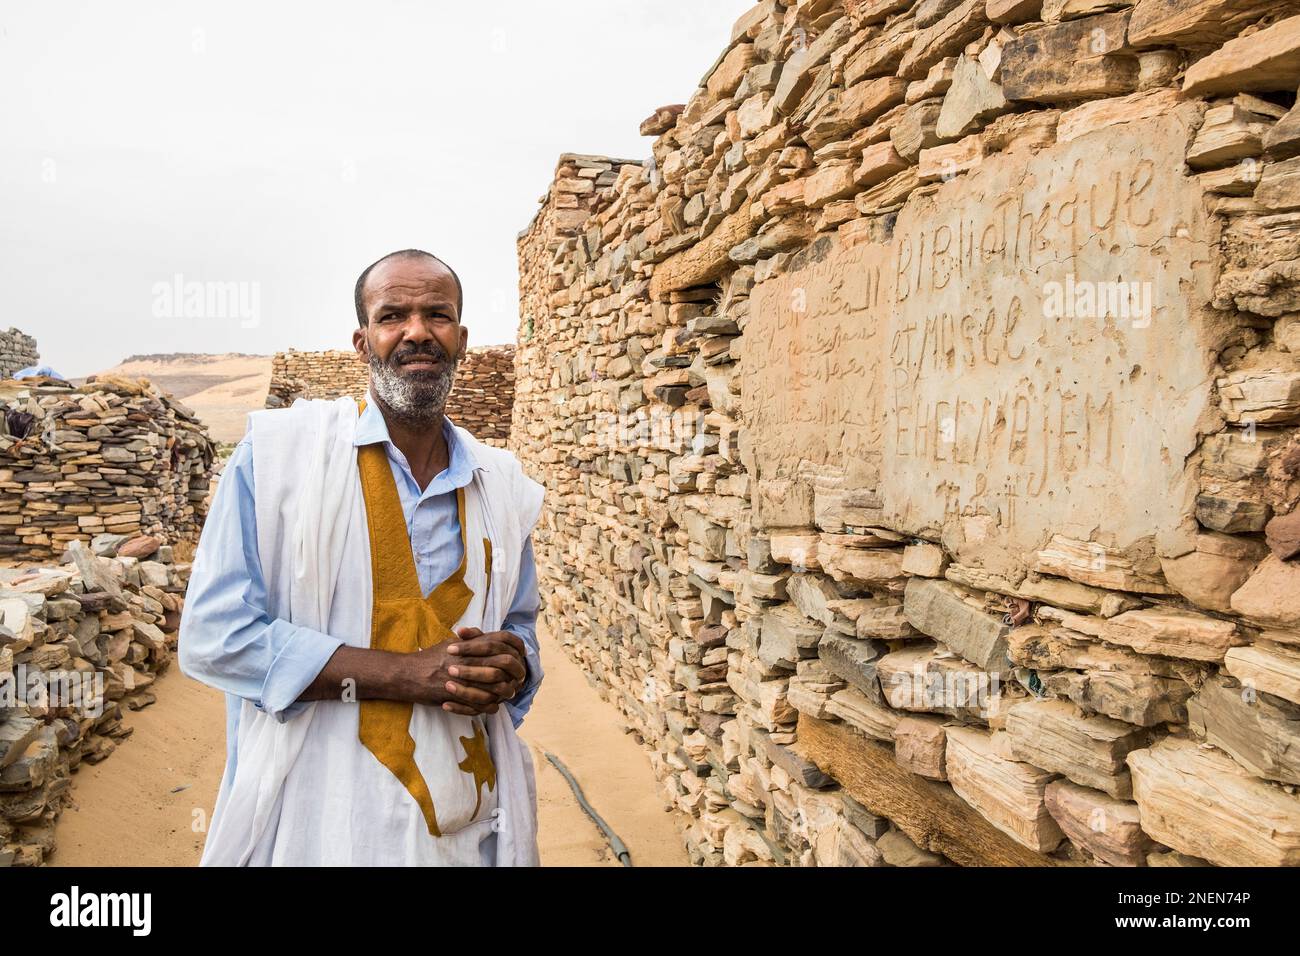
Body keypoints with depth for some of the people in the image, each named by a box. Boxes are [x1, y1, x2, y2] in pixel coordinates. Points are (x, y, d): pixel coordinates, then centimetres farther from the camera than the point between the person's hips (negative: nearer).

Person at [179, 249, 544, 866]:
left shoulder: (503, 484, 4)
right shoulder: (278, 450, -10)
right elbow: (214, 637, -14)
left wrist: (511, 668, -12)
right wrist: (408, 673, -21)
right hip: (318, 822, -4)